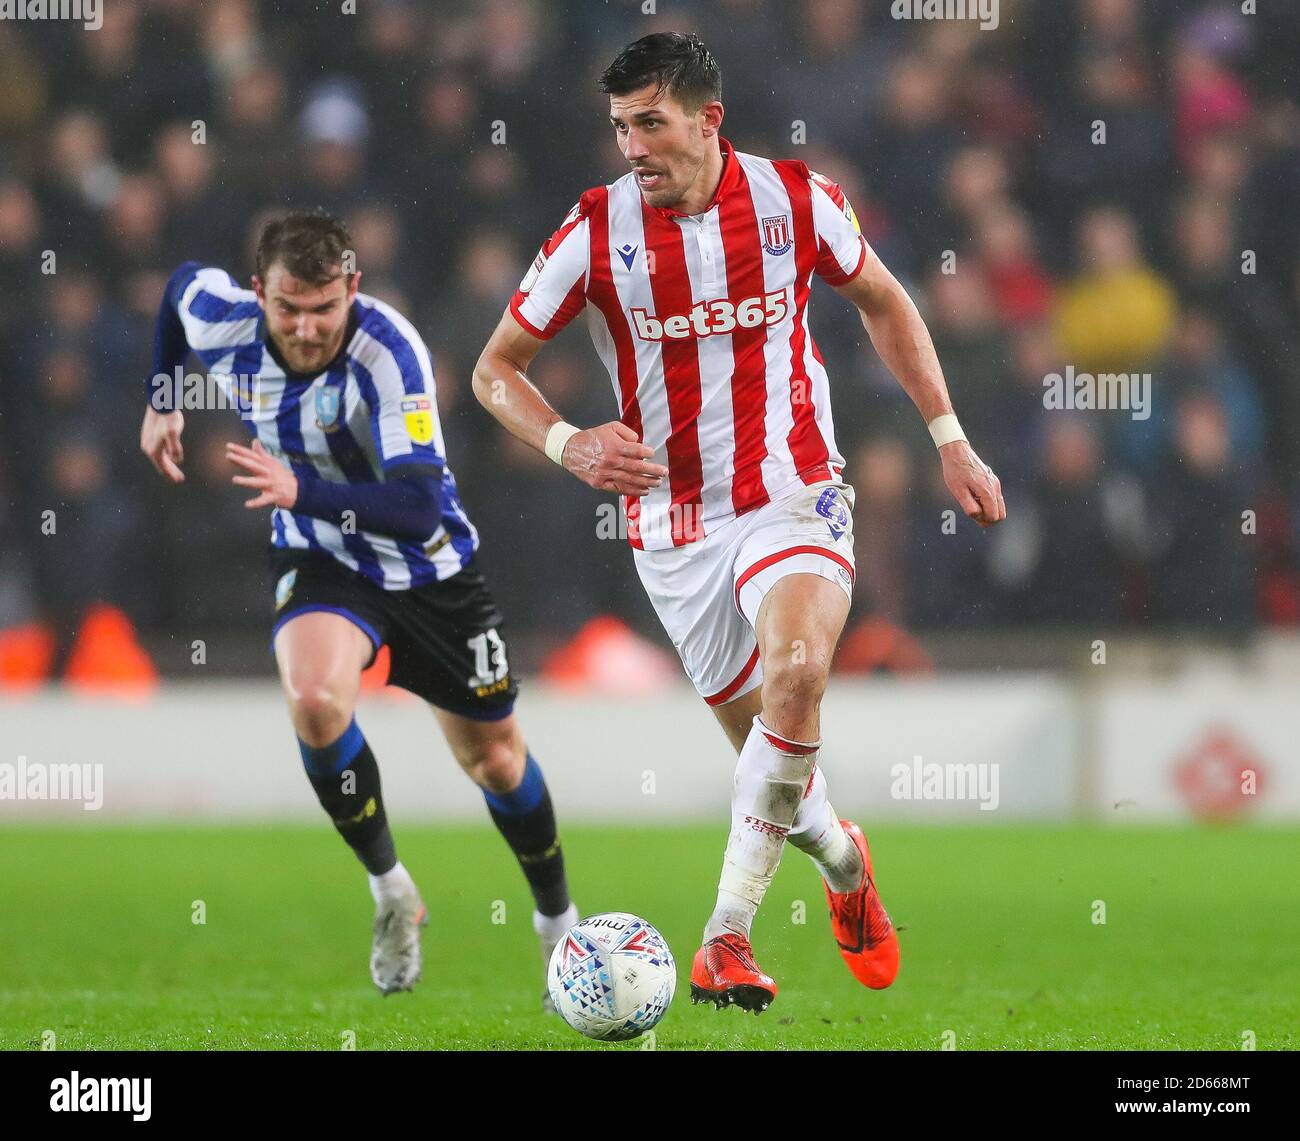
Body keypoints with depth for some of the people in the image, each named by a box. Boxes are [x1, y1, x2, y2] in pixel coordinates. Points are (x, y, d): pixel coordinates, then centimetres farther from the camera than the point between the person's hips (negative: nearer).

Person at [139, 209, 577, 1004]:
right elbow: (183, 281, 7)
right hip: (321, 563, 2)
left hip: (429, 566, -2)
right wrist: (164, 401, 14)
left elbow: (420, 509, -41)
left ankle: (559, 920, 40)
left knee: (494, 758, 12)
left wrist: (302, 492, -52)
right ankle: (390, 891, -8)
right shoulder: (222, 321, -20)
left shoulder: (389, 353, -34)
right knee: (315, 698, -30)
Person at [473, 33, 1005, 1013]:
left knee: (797, 673, -30)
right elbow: (497, 367, 2)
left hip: (794, 493, -1)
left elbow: (882, 301, 14)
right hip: (672, 518, 1)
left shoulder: (798, 200, -5)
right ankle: (844, 864, 41)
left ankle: (728, 934, -25)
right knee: (772, 750, 6)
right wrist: (567, 444, -17)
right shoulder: (595, 232, -8)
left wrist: (950, 440, 11)